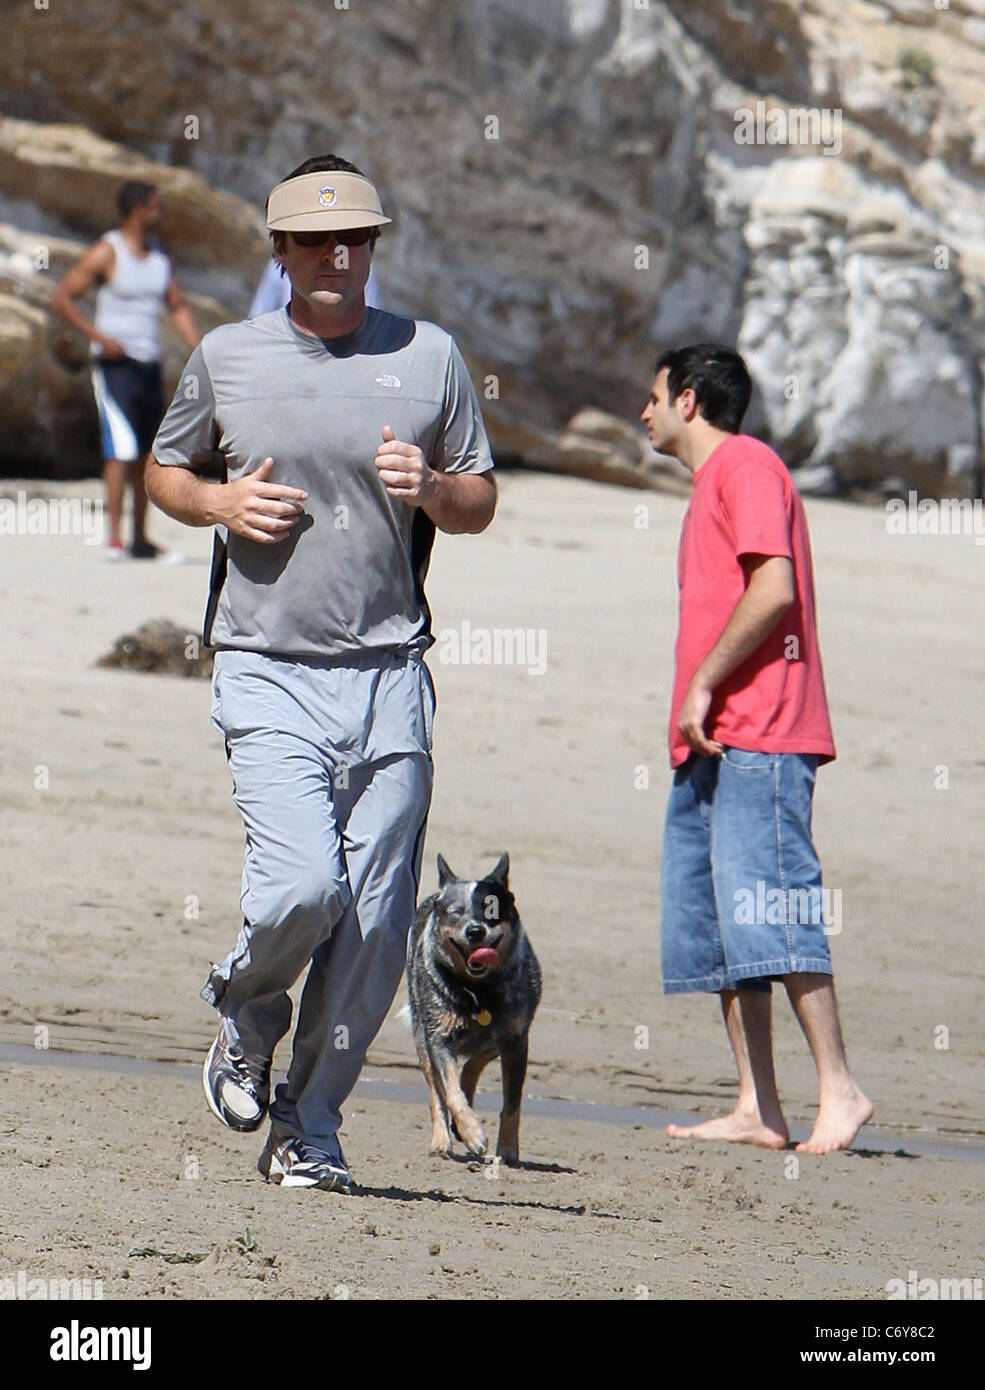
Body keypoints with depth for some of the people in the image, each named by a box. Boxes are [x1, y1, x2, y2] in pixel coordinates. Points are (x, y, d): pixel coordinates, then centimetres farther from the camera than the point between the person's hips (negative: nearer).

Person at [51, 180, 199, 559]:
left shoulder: (159, 257, 12)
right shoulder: (106, 253, -9)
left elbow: (178, 307, 22)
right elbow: (61, 297, -11)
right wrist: (100, 336, -19)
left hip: (150, 367, 7)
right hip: (116, 366, -7)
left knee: (145, 456, 9)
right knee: (122, 449, -16)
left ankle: (140, 537, 17)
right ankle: (114, 537, -18)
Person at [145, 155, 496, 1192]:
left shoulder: (429, 357, 8)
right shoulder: (225, 358, 6)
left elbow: (480, 505, 14)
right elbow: (165, 472, 19)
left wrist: (430, 489, -9)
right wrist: (222, 503, -3)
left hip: (391, 676, 2)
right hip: (268, 670, -2)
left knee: (374, 923, -1)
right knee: (303, 885, -19)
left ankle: (309, 1128, 14)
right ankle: (246, 1016, 14)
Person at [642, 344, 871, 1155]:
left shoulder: (746, 465, -5)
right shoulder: (712, 484, 25)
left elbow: (774, 588, -17)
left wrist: (703, 687, -14)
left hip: (755, 737, -10)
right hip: (710, 750, 10)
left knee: (769, 914, -15)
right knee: (713, 930, 5)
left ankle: (840, 1092, -17)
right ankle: (758, 1110, 3)